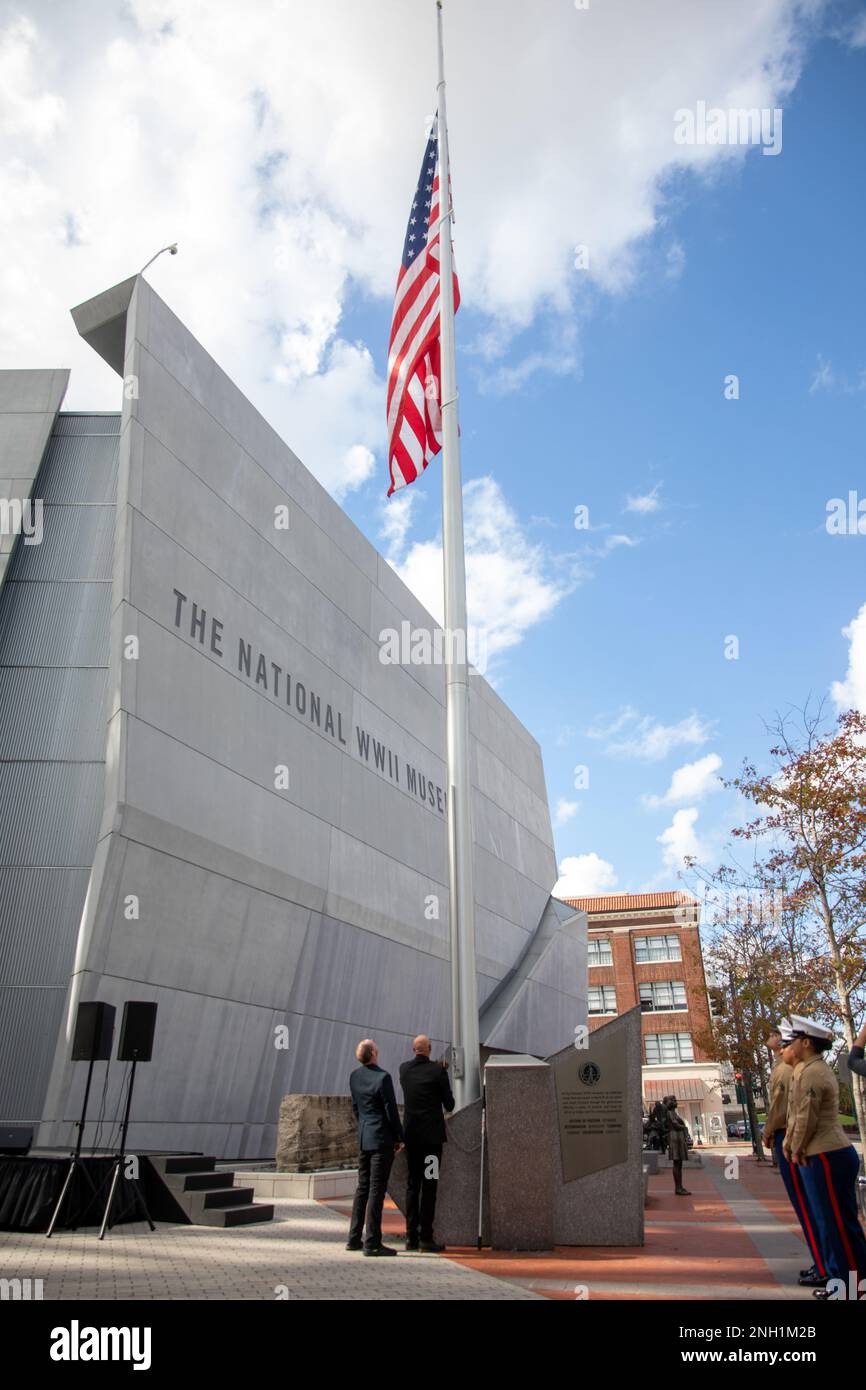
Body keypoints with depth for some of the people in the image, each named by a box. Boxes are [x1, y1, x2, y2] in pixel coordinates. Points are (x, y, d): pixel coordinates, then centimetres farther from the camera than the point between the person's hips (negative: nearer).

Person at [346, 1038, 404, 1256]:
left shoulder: (355, 1076, 3)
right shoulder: (382, 1077, -18)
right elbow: (391, 1110, -14)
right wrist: (400, 1138, -3)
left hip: (363, 1138, 7)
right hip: (382, 1139, -7)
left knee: (362, 1188, 16)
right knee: (376, 1190, -2)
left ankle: (354, 1238, 22)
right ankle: (372, 1243, 2)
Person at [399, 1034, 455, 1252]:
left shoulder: (404, 1069, 3)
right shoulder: (437, 1071, -10)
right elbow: (449, 1105, -3)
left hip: (410, 1135, 5)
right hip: (432, 1135, -4)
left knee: (412, 1185, 12)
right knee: (429, 1186, 0)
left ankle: (411, 1236, 14)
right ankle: (425, 1237, 0)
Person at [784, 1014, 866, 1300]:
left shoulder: (812, 1073, -19)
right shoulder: (814, 1069, 14)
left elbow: (806, 1119, -19)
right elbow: (798, 1113, 18)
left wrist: (796, 1150, -5)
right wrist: (790, 1143, 14)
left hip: (825, 1157, -10)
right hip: (826, 1155, 10)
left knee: (838, 1223, -2)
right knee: (830, 1220, 16)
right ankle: (840, 1276, 24)